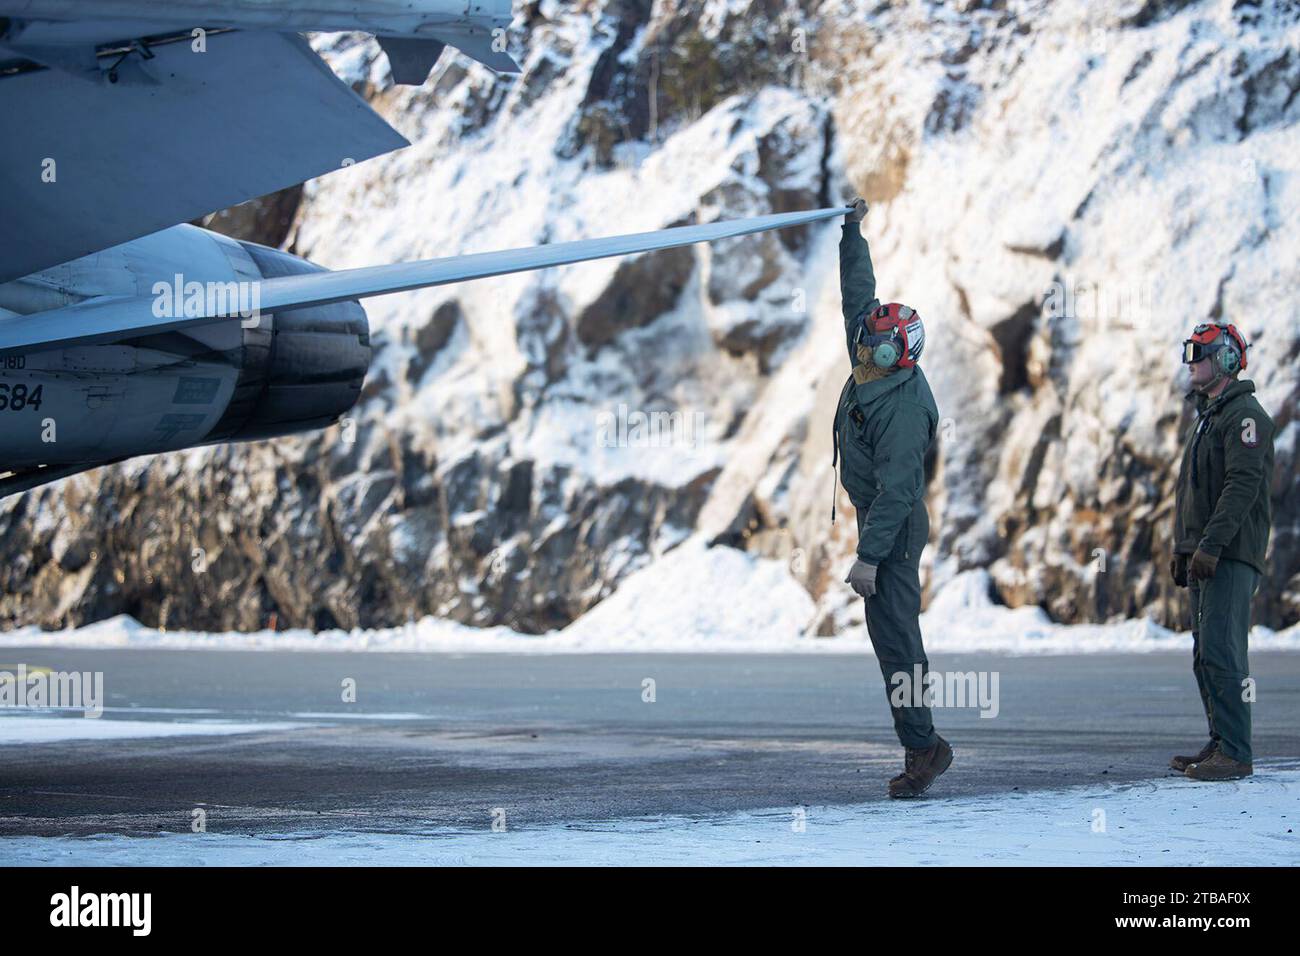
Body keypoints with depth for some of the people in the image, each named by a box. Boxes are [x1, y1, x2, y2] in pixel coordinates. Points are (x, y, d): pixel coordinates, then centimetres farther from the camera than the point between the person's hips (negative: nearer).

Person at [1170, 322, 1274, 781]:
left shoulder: (1245, 415, -10)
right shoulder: (1208, 417, 22)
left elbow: (1243, 484, -20)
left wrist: (1211, 545, -25)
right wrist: (1182, 549, 21)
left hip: (1232, 555, -10)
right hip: (1204, 555, 10)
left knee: (1220, 652, -15)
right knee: (1206, 656, 10)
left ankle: (1235, 754, -16)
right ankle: (1220, 745, 15)